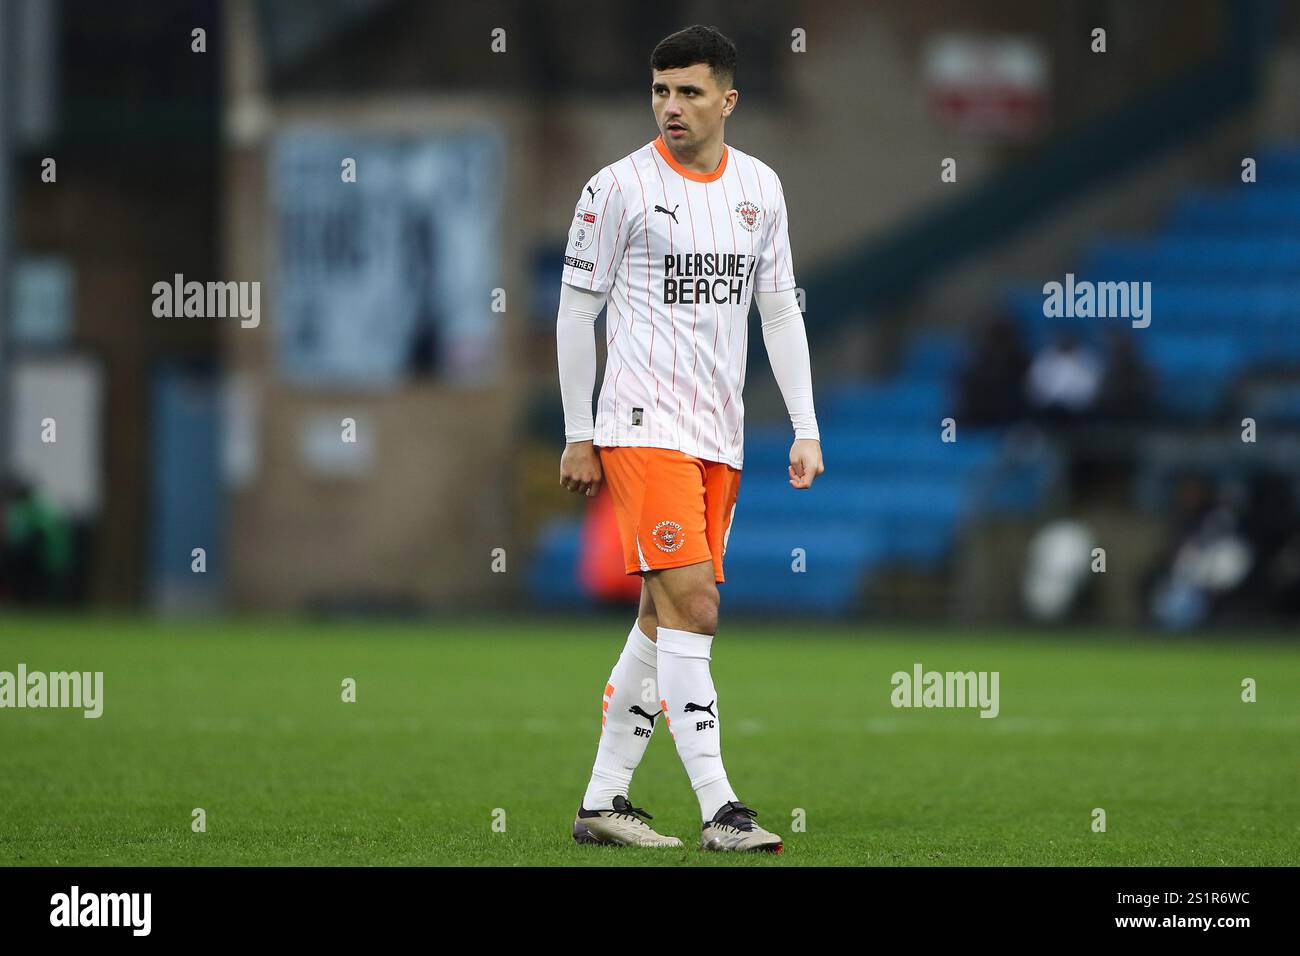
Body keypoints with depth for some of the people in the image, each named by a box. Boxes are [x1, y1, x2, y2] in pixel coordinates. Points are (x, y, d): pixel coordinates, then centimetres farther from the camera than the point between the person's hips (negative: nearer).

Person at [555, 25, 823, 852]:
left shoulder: (760, 187, 10)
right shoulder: (619, 187, -5)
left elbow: (779, 310, 16)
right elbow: (576, 312, -1)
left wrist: (806, 428, 9)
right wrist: (577, 436, -2)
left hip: (719, 435, 6)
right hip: (644, 426, -6)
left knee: (665, 618, 7)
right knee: (691, 607, -15)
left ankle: (602, 801, 14)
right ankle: (719, 808, -17)